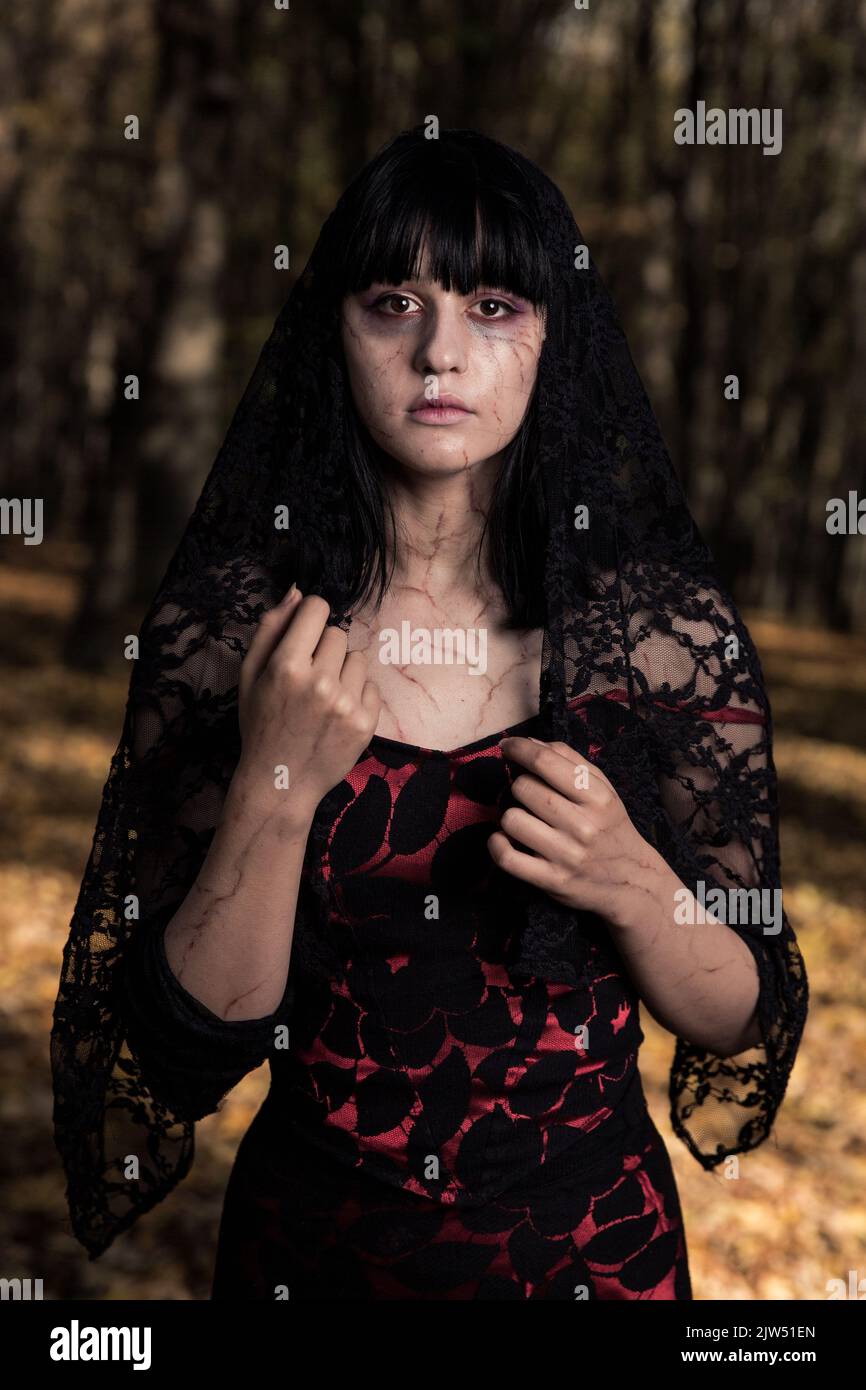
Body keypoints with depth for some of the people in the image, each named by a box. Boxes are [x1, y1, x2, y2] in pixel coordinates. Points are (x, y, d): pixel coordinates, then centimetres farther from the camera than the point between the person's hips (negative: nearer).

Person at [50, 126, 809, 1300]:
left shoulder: (668, 621, -11)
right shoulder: (225, 621, -12)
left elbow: (748, 1019, -4)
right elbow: (187, 1049, -12)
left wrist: (628, 883, -22)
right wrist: (276, 790, -25)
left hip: (593, 1238, 1)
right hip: (312, 1239, 0)